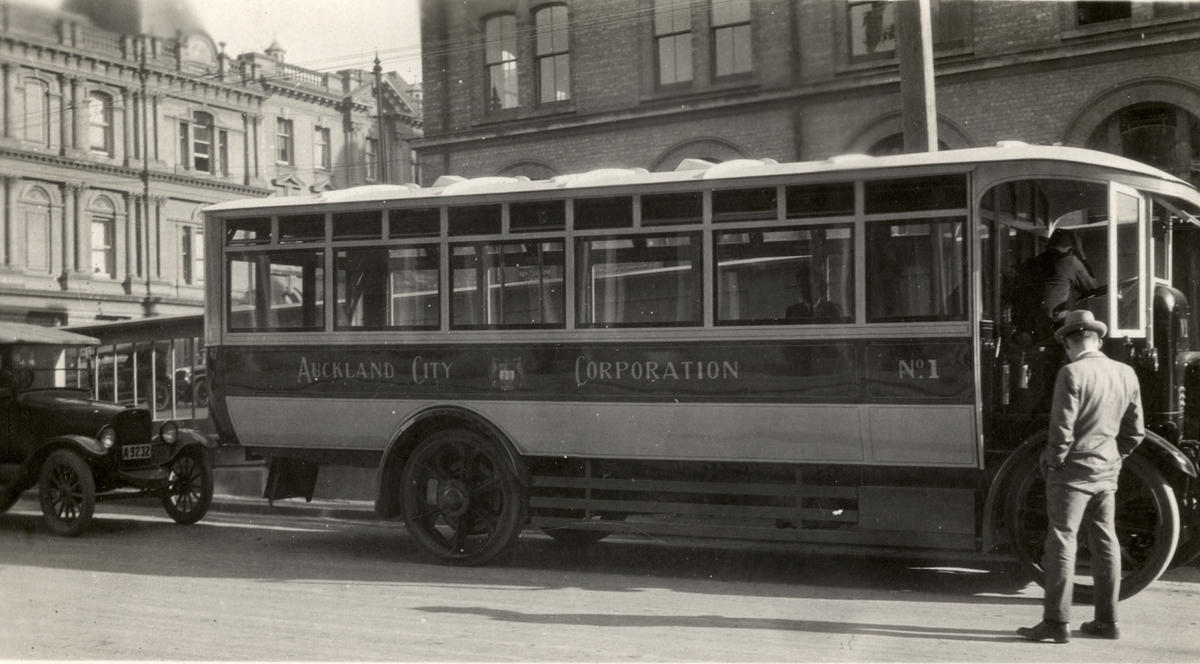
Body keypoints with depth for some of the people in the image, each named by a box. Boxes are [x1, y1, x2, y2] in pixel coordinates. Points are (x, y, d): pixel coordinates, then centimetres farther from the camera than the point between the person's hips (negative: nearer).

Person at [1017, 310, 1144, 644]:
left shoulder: (1072, 373, -15)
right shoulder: (1126, 374, 5)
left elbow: (1062, 428, -18)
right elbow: (1134, 431, 9)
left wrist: (1052, 462, -4)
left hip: (1073, 470, -6)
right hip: (1107, 471, 6)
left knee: (1061, 542, -2)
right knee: (1105, 542, 13)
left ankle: (1056, 623, -2)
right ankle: (1106, 621, 19)